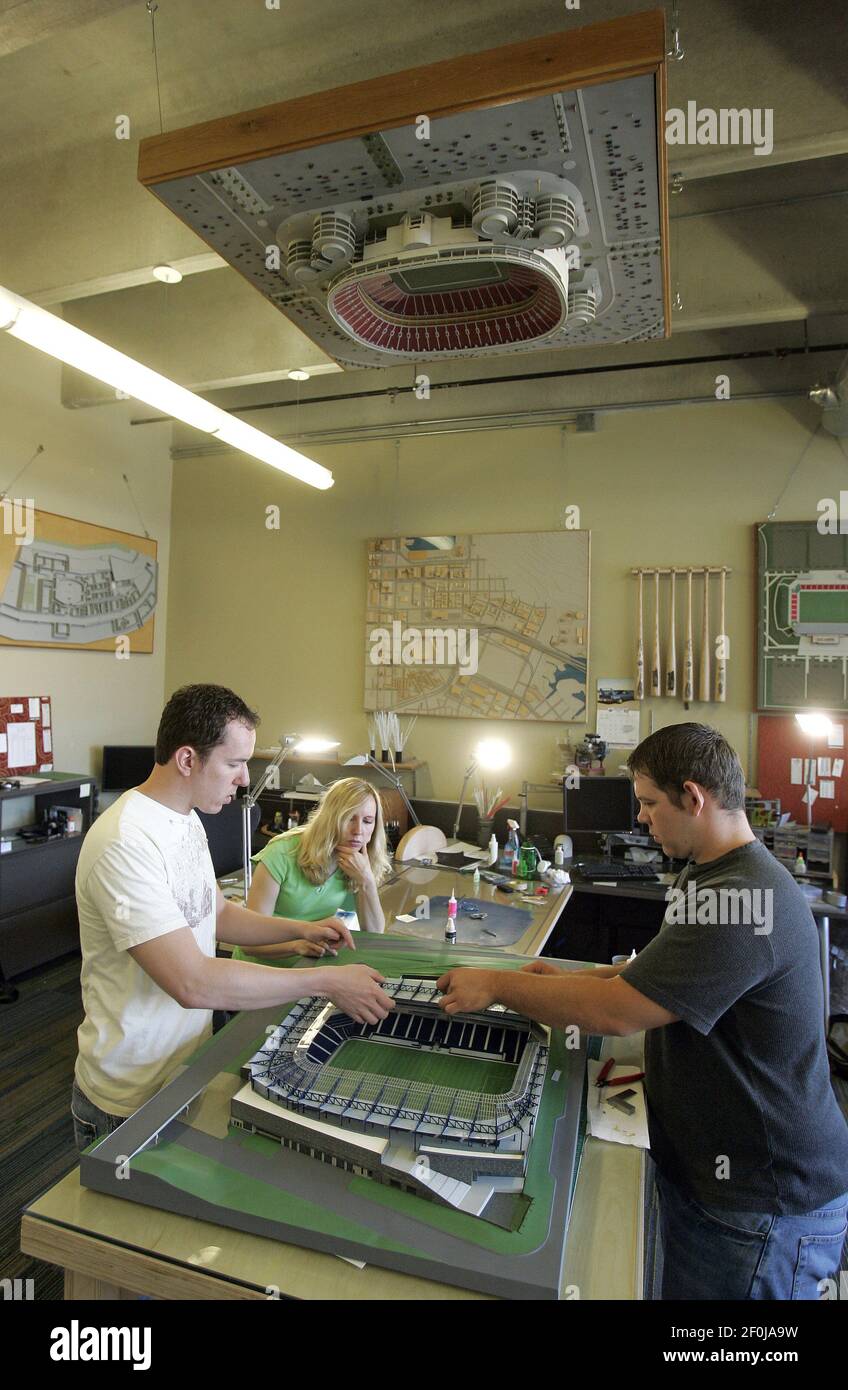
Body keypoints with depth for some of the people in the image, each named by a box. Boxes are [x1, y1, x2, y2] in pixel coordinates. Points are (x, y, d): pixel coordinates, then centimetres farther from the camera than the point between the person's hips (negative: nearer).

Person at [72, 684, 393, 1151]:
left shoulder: (186, 820, 1)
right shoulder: (125, 845, -30)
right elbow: (194, 982, -34)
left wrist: (300, 929, 0)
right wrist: (327, 982, -29)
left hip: (188, 1064, 8)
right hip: (131, 1099, -8)